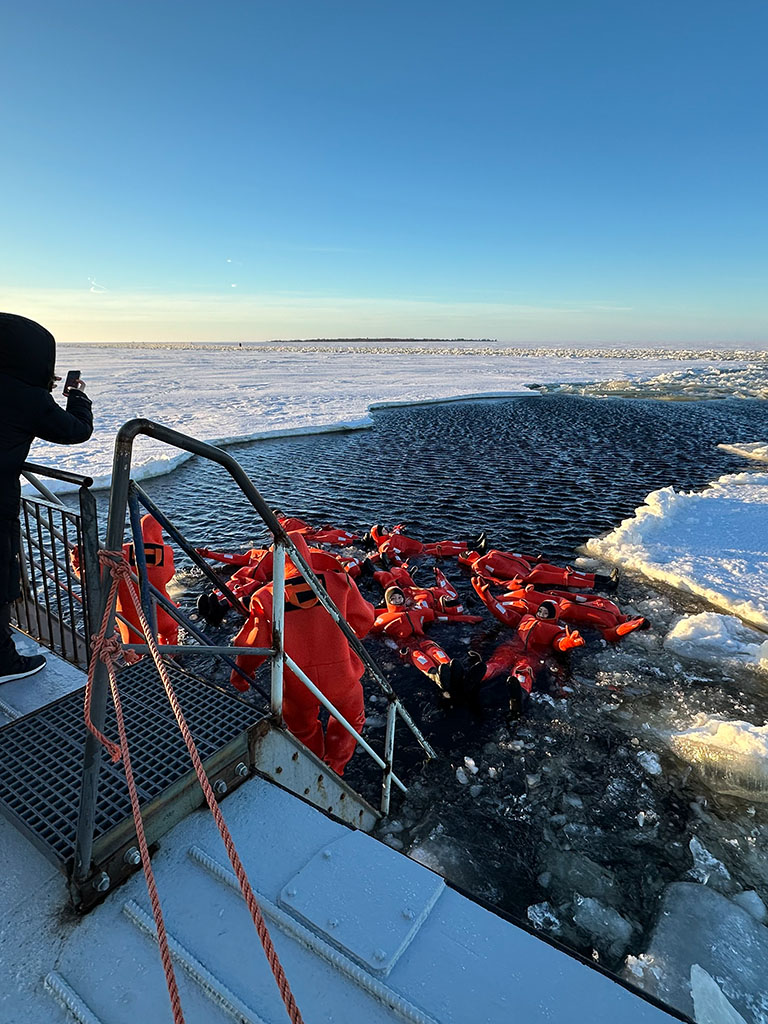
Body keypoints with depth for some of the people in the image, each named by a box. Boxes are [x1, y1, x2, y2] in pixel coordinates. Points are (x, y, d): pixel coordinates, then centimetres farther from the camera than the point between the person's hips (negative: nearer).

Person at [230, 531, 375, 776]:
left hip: (297, 682, 1)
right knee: (351, 719, 31)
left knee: (303, 728, 31)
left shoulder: (266, 598, -12)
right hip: (341, 675, 0)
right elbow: (363, 621, 1)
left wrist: (240, 673, 14)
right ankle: (332, 770, 31)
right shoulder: (339, 582, -11)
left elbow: (255, 646, -5)